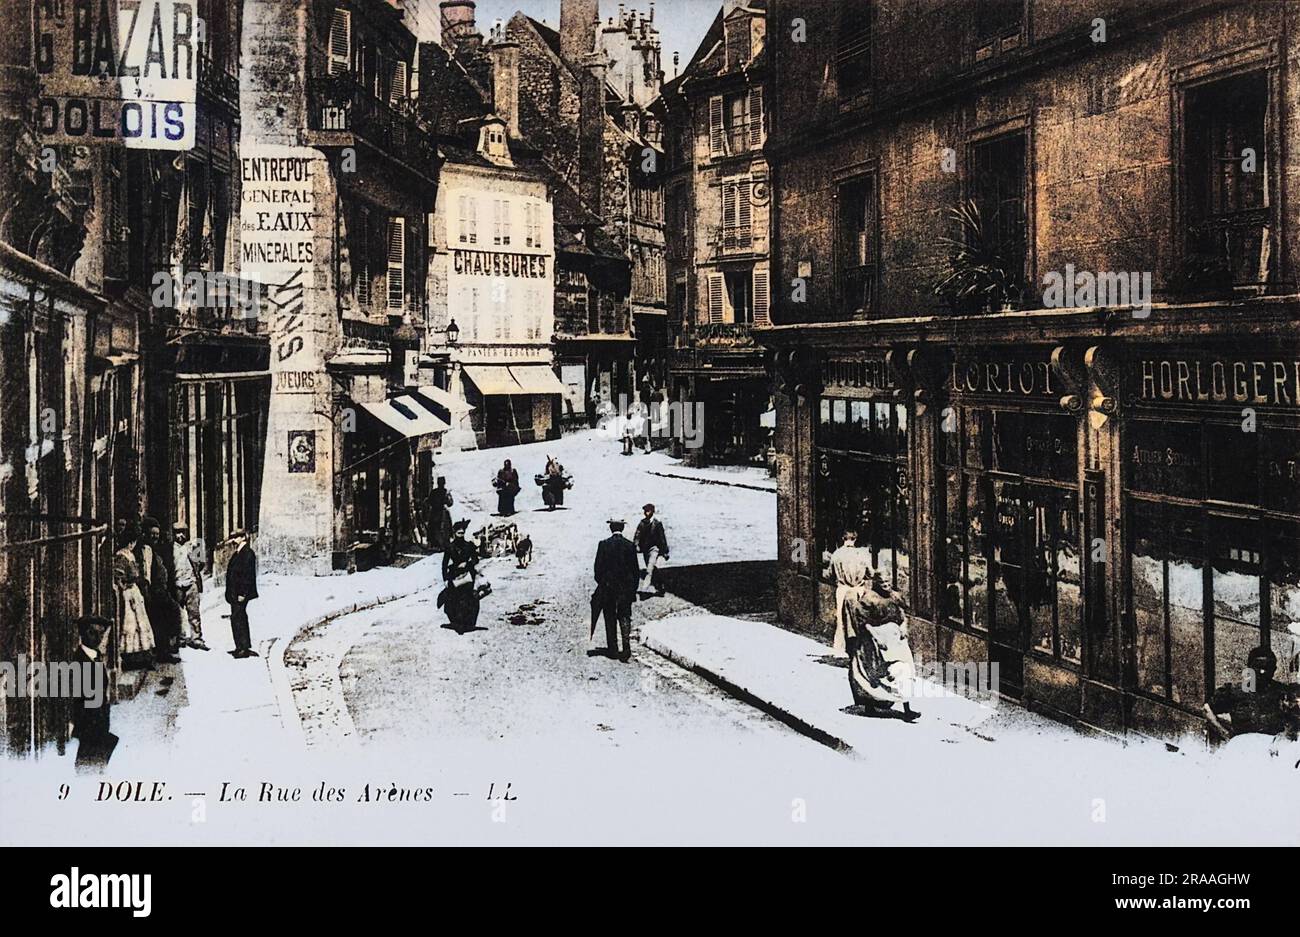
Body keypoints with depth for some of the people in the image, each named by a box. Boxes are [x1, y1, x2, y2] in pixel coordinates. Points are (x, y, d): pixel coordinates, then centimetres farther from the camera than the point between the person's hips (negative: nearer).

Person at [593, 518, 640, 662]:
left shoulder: (604, 544, -9)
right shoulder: (630, 545, -3)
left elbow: (598, 568, -6)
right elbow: (635, 570, 1)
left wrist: (601, 584, 8)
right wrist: (634, 588, 11)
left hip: (608, 587, -1)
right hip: (626, 588, 1)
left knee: (610, 619, 10)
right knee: (625, 618, 7)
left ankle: (612, 649, 14)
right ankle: (626, 649, -6)